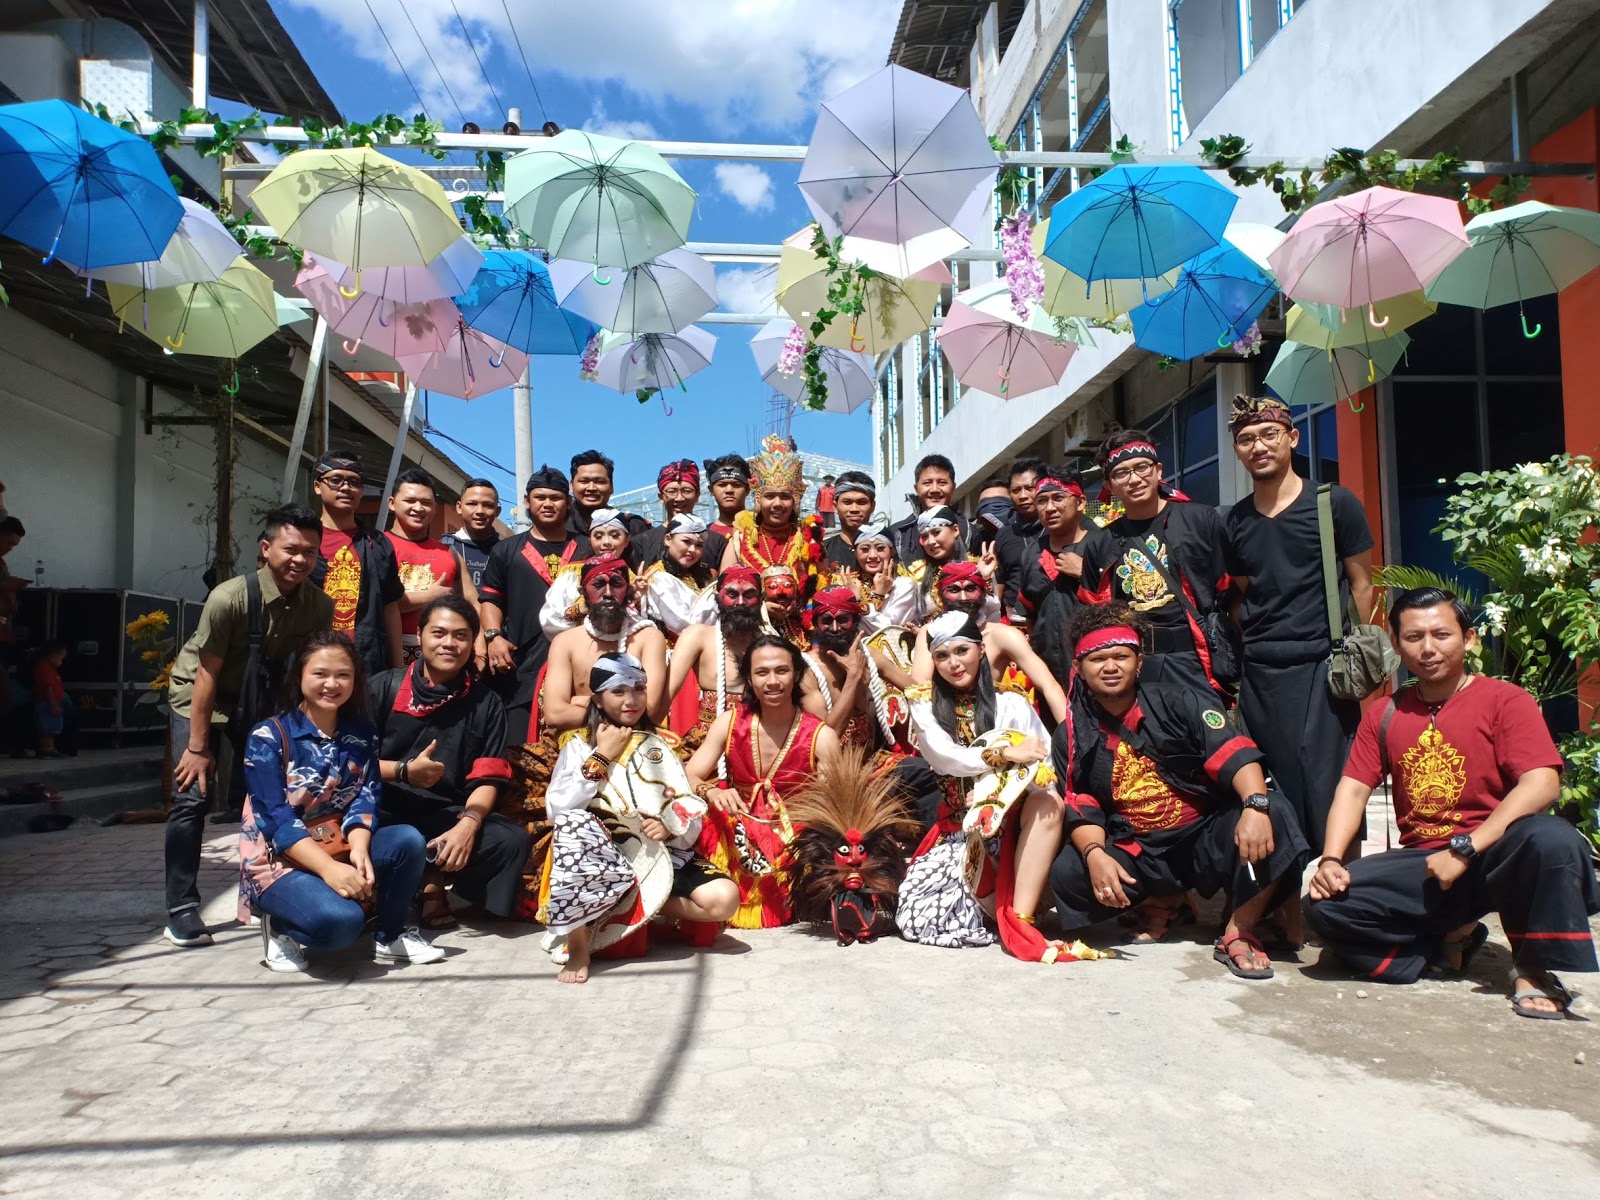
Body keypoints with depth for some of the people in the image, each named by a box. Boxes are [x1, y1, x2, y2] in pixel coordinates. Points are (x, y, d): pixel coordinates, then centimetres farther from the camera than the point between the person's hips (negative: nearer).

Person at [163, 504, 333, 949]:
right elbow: (206, 675, -23)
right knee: (193, 796, -12)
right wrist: (198, 747, -19)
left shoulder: (320, 606, -18)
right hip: (197, 695, -4)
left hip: (256, 698, 4)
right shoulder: (229, 597, -30)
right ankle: (181, 909, -2)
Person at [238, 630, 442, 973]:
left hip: (340, 850, 5)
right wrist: (328, 868, -30)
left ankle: (390, 937, 0)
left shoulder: (362, 733, 5)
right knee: (340, 920, -34)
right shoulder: (267, 737, -10)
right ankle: (281, 928, 1)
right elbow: (276, 819, -18)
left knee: (408, 841, -23)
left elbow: (365, 799, -4)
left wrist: (359, 850, -25)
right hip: (280, 860, -5)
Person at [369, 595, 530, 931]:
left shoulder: (486, 703, 8)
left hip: (448, 815, 2)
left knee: (513, 840, -26)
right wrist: (404, 771, -18)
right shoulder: (384, 687, 5)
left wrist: (468, 823, -19)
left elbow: (487, 780, 1)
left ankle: (432, 883, -4)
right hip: (386, 809, -2)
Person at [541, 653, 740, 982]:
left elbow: (692, 813, 8)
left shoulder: (660, 746, 16)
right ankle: (578, 945, -23)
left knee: (723, 899, -24)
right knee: (573, 823, -37)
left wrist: (671, 826, -14)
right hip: (597, 856, -2)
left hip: (659, 855, 2)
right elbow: (557, 810, -8)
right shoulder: (579, 745, 9)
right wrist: (601, 758, -7)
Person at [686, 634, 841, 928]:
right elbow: (689, 777, -9)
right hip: (737, 835, 0)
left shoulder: (821, 736, -9)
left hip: (794, 839, 0)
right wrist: (711, 792, -31)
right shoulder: (729, 723, -3)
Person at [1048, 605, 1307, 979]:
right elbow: (1081, 809, -2)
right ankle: (1164, 900, 9)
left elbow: (1235, 755, -17)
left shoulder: (1180, 702, -3)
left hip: (1206, 838, -2)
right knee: (1067, 875, -23)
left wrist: (1256, 805, -37)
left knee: (1274, 813, -29)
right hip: (1137, 855, 2)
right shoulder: (1073, 736, 3)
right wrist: (1095, 854, -23)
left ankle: (1237, 934, -11)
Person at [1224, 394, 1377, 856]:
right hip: (1259, 674, 4)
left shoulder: (1334, 504, 0)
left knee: (1329, 790, -4)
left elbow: (1360, 584, 3)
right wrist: (1243, 658, 9)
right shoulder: (1235, 521, 11)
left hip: (1320, 667, -4)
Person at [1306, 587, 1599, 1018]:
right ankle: (1449, 939, 3)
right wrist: (1330, 861, -13)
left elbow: (1542, 784, -16)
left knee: (1552, 838, -37)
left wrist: (1463, 850, -22)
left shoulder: (1505, 700, -2)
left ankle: (1533, 967, -13)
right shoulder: (1385, 715, 11)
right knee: (1325, 905, -19)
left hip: (1495, 858, -3)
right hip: (1423, 865, 4)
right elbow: (1352, 790, 4)